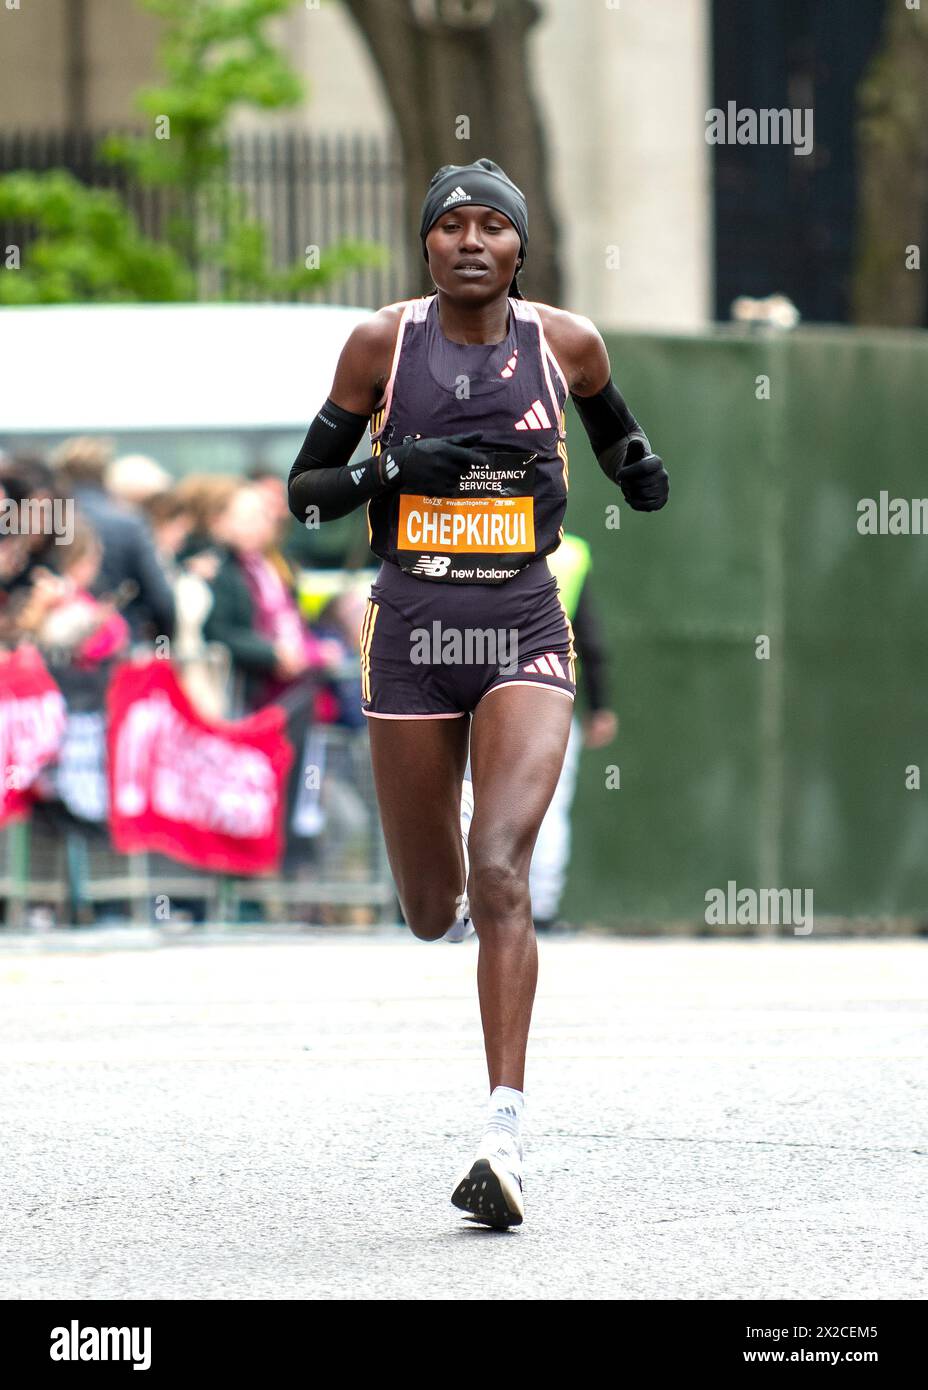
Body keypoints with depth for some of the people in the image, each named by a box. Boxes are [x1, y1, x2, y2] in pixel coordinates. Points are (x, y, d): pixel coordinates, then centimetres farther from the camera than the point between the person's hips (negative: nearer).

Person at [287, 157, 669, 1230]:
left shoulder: (564, 342, 1)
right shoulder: (383, 344, -2)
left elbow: (608, 418, 24)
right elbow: (304, 492, 3)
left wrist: (637, 467, 3)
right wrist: (392, 468, -15)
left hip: (525, 630, -1)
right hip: (413, 633, 1)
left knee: (499, 874, -20)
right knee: (432, 913, 9)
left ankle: (505, 1135, -23)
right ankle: (446, 863, 50)